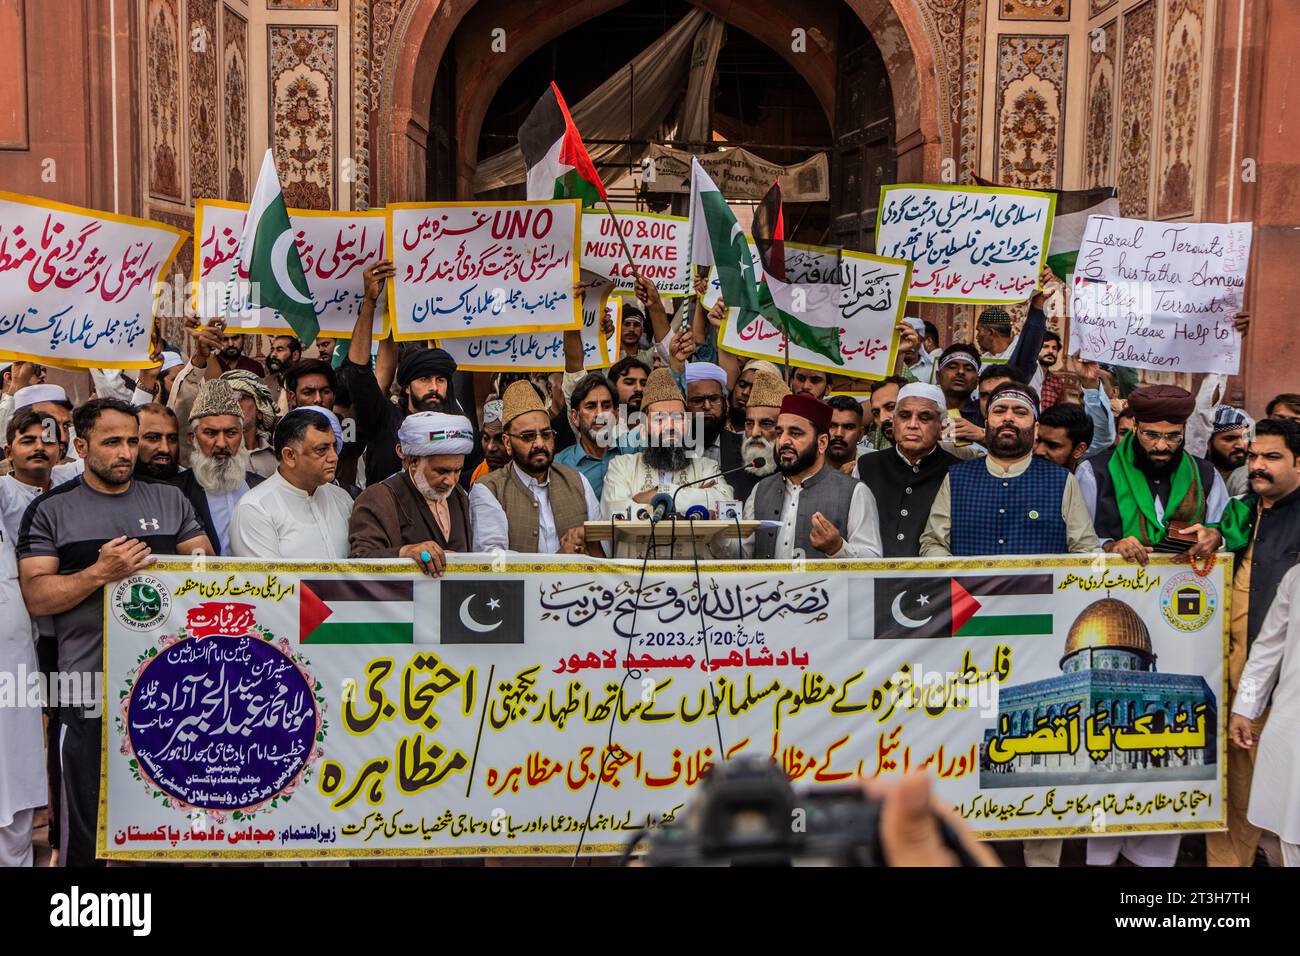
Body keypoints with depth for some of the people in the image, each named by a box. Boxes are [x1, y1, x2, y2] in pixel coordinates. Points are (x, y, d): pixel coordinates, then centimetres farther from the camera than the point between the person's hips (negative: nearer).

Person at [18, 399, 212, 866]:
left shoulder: (169, 500, 11)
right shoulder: (50, 510, 3)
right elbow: (36, 596, -4)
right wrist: (101, 572, -17)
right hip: (92, 689, -2)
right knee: (89, 829, 7)